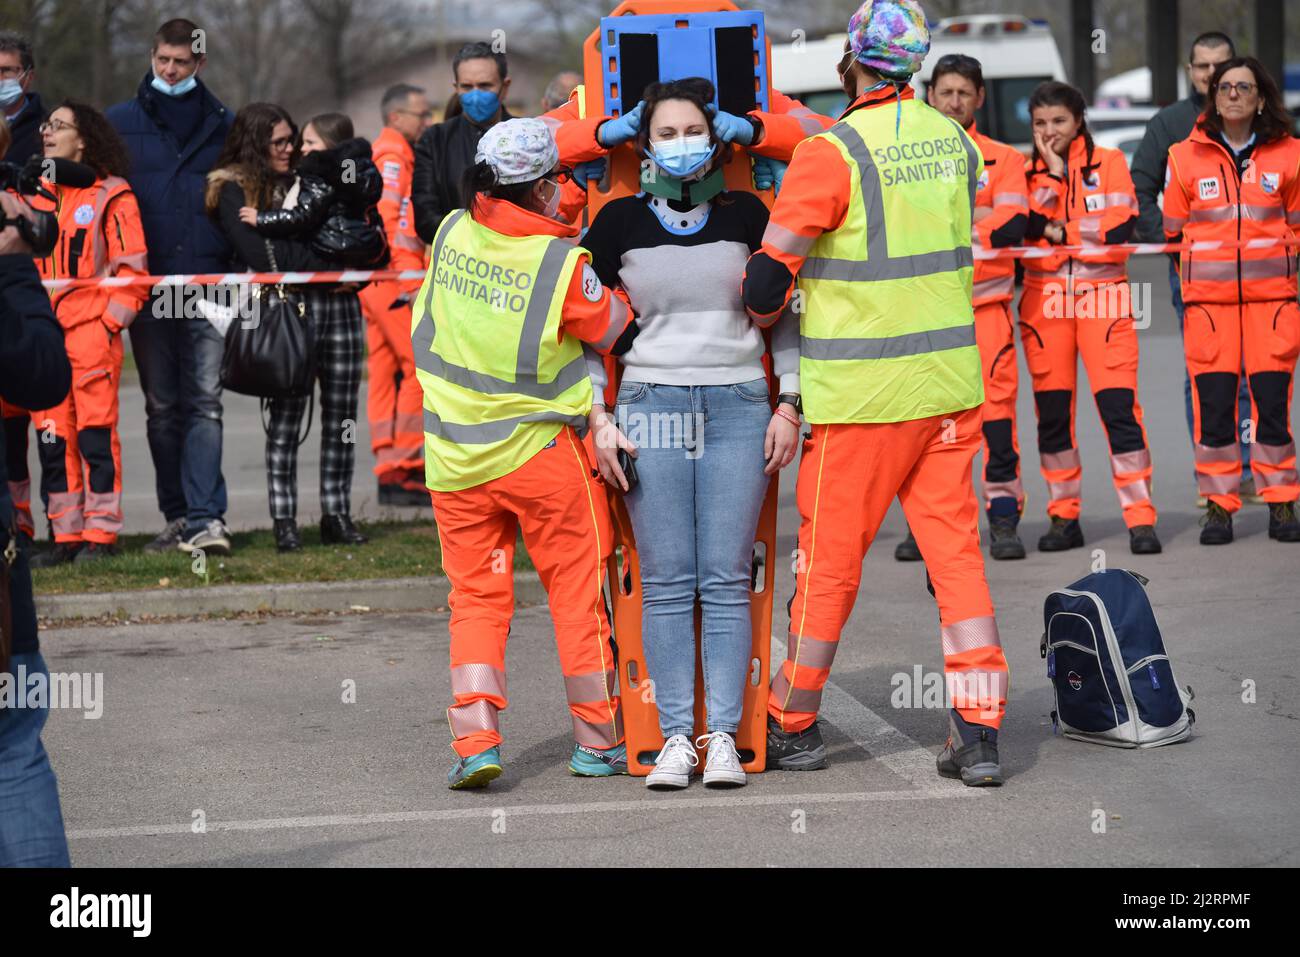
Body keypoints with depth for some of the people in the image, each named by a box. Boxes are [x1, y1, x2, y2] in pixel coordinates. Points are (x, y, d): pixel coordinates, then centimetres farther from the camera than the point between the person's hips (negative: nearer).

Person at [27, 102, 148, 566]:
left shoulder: (111, 196, -2)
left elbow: (132, 270, -3)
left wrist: (108, 324, -10)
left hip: (92, 333, -5)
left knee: (96, 433, -5)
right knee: (53, 436, 4)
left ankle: (101, 534, 0)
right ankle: (67, 535, 9)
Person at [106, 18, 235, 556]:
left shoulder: (223, 127, 10)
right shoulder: (120, 123, 9)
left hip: (209, 283, -1)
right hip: (148, 285, 1)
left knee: (204, 402, -9)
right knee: (162, 406, 6)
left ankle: (205, 519, -14)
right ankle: (178, 517, 13)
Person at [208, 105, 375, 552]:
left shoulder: (306, 179, 17)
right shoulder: (234, 189, 4)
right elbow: (259, 255, -8)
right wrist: (329, 269, -9)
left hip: (340, 302, 4)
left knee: (341, 415, 3)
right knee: (286, 416, -6)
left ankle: (337, 515, 7)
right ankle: (284, 521, -4)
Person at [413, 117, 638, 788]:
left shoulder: (452, 232, -4)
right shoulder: (563, 262, -16)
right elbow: (622, 337, -3)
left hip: (454, 456, 4)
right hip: (542, 453, -4)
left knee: (476, 595, 10)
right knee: (578, 590, 9)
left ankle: (474, 738, -3)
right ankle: (598, 740, 16)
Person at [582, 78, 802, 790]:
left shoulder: (746, 215, 7)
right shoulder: (620, 222, 5)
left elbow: (784, 312, 13)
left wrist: (790, 404, 4)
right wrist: (596, 418, 1)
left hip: (738, 408, 0)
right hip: (650, 407, 0)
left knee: (727, 580, -3)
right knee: (665, 582, -3)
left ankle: (723, 736, -1)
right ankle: (675, 737, 0)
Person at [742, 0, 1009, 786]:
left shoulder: (834, 154, -14)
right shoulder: (955, 141, 6)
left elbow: (766, 285, -12)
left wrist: (761, 315, 10)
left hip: (861, 396, -5)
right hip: (950, 383, 5)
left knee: (830, 561, 6)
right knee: (957, 548, 7)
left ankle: (795, 725, 19)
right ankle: (979, 735, 3)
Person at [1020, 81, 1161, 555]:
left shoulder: (1109, 162, 4)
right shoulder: (1029, 171, 11)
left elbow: (1121, 228, -8)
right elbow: (1026, 227, -7)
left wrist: (1060, 231, -8)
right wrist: (1053, 173, -9)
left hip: (1103, 297, -3)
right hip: (1044, 298, 3)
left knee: (1119, 406, -9)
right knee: (1052, 412, 4)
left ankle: (1140, 519, -8)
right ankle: (1064, 517, 13)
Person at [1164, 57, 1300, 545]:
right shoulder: (1187, 156, 7)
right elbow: (1174, 228, 14)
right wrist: (1190, 274, 10)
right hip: (1208, 298, 0)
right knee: (1213, 404, -3)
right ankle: (1219, 504, 6)